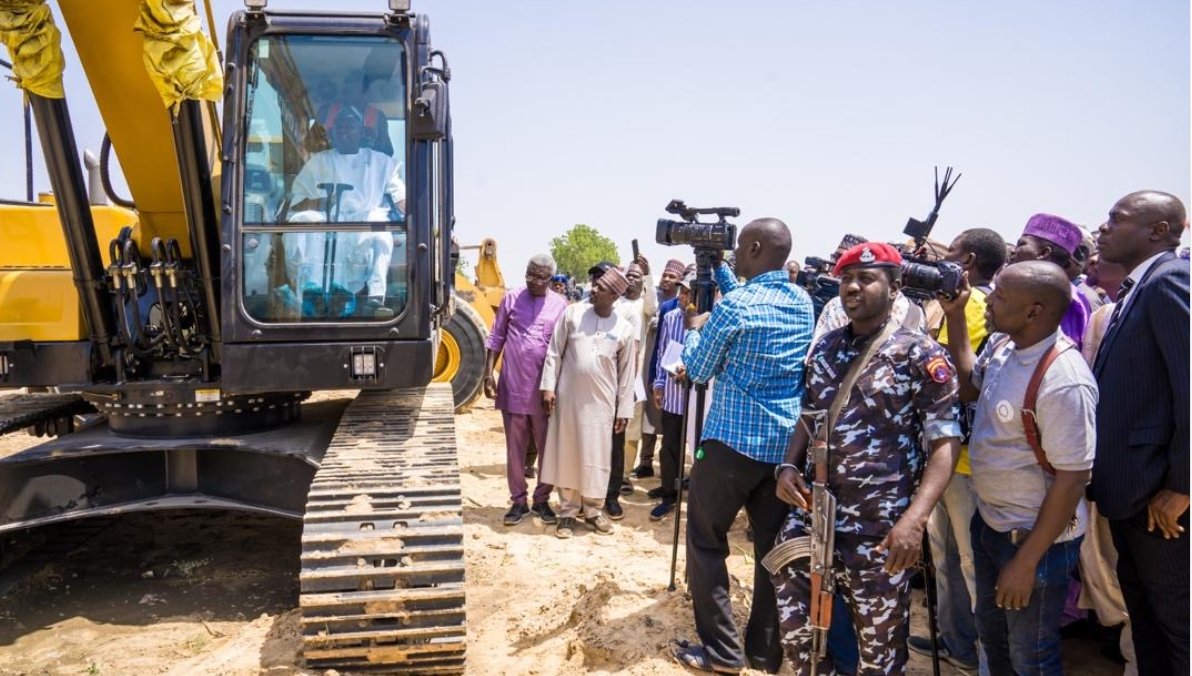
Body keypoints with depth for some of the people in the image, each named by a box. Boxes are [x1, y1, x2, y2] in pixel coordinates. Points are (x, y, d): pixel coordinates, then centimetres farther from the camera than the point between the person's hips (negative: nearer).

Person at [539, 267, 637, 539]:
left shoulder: (624, 329, -1)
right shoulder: (573, 313, -2)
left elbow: (626, 372, 4)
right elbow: (555, 352, 1)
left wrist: (624, 409, 3)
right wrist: (548, 386, -5)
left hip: (601, 401, 0)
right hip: (568, 396, 0)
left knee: (596, 456, 6)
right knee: (566, 453, 6)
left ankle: (593, 510, 23)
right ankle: (568, 510, 18)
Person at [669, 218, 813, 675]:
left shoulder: (733, 305, -13)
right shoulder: (803, 303, 8)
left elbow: (697, 369, -1)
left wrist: (694, 328, 16)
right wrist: (718, 270, 30)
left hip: (733, 440, -6)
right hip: (787, 444, 7)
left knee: (707, 543, 6)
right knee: (774, 546, 11)